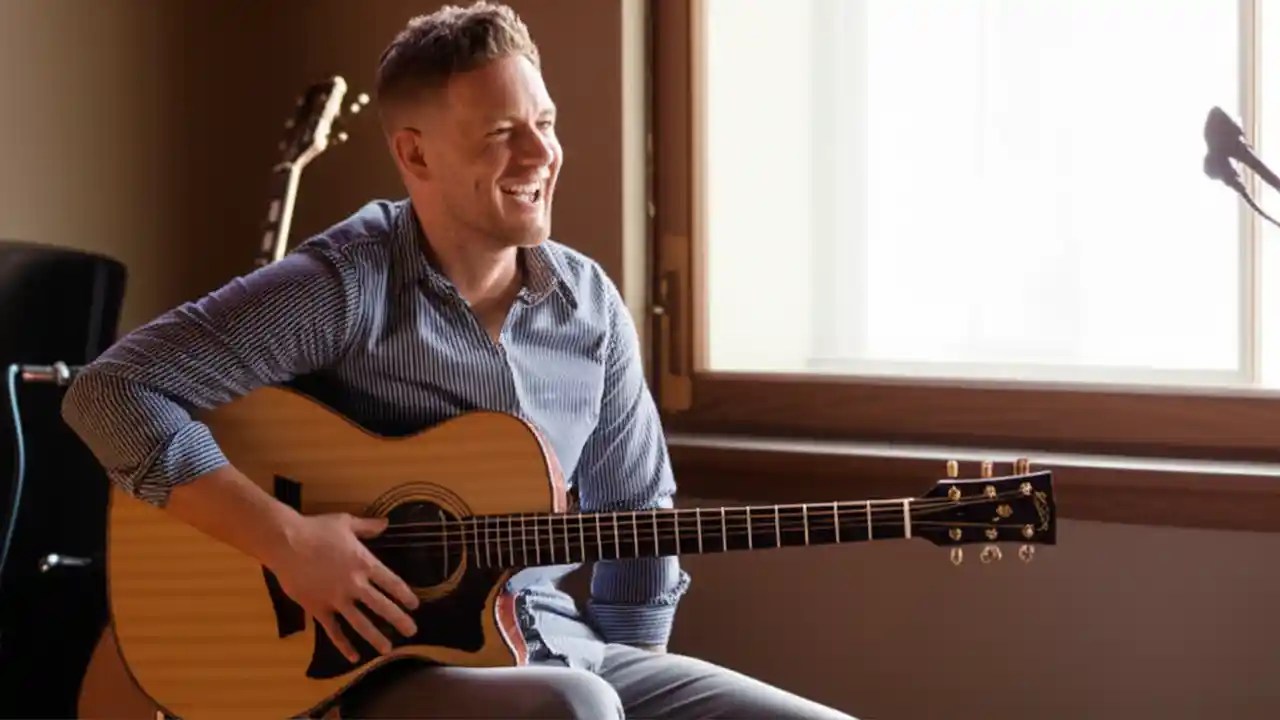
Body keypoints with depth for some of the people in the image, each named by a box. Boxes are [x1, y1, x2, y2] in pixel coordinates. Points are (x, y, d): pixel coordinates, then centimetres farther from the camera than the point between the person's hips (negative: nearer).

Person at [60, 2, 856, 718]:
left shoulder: (591, 303, 6)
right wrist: (286, 541, -23)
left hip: (563, 650, 6)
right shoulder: (343, 287, -12)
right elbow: (115, 393, -18)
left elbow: (635, 517, 16)